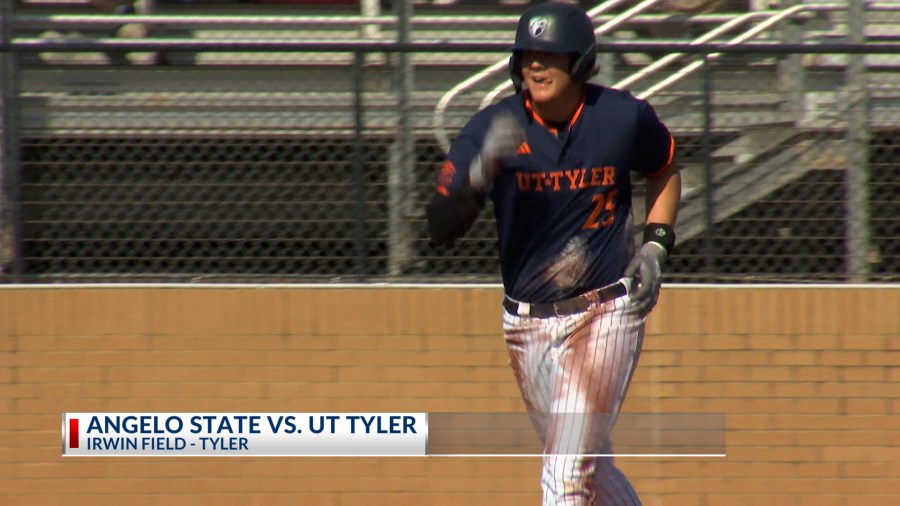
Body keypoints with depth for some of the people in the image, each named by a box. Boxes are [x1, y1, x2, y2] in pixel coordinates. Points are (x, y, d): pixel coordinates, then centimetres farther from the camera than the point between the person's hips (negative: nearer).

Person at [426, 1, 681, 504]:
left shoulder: (624, 116, -7)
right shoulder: (493, 127, -9)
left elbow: (665, 171, 16)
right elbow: (441, 227, -18)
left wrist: (656, 244, 1)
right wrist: (482, 169, -35)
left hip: (606, 315, -3)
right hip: (528, 324, 3)